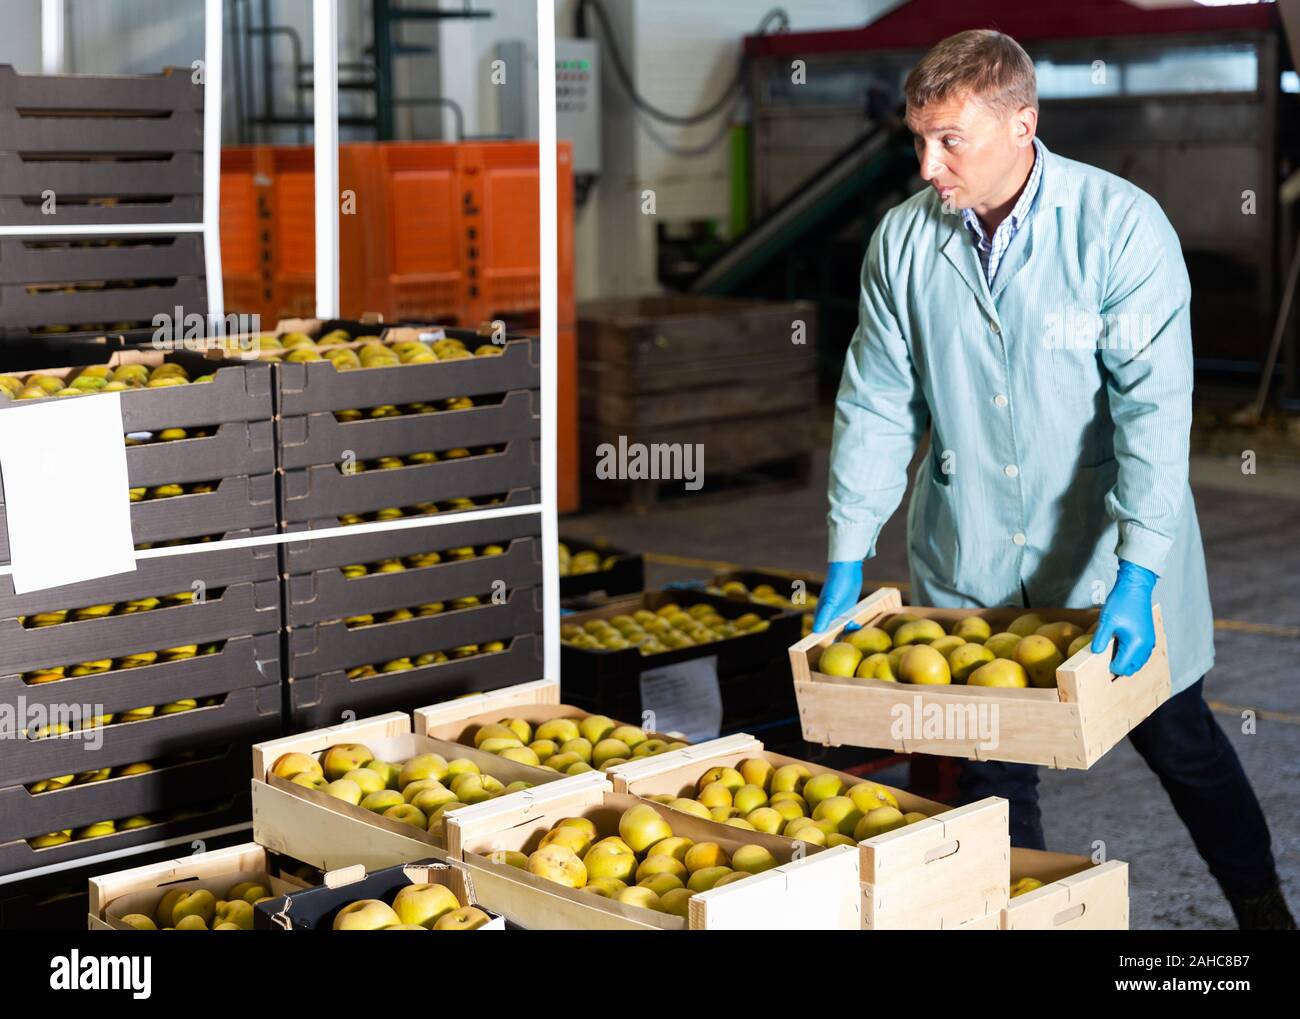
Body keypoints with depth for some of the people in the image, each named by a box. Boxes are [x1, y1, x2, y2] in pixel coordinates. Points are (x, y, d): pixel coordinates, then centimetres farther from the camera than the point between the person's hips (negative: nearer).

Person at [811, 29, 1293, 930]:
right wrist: (847, 563, -1)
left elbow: (1155, 406, -18)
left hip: (1111, 554, -2)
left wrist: (1135, 576, -25)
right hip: (968, 566, 3)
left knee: (1179, 741, 11)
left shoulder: (1122, 225, -14)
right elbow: (876, 406, 3)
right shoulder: (904, 239, -3)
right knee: (990, 771, 8)